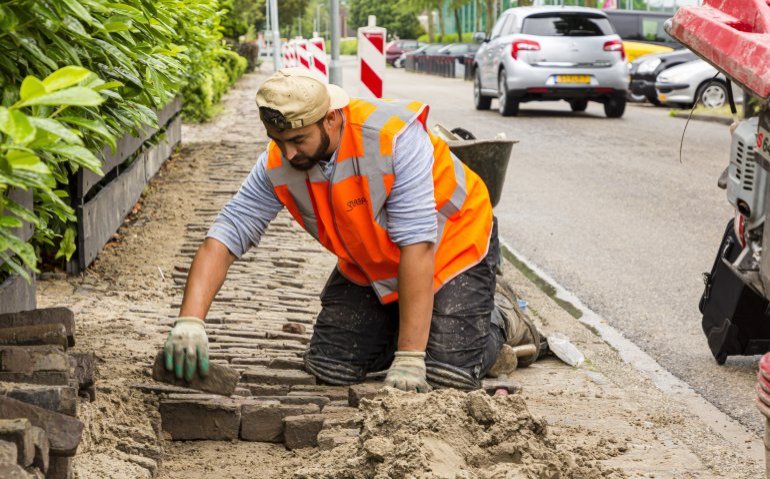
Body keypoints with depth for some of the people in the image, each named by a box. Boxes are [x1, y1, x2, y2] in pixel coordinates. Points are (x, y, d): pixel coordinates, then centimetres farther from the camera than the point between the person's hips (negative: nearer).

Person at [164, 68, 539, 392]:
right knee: (330, 367, -4)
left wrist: (409, 358, -35)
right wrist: (190, 321, -33)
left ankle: (495, 328, 13)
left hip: (451, 247, -5)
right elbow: (225, 235, -17)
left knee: (446, 373, -20)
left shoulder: (394, 135, -35)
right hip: (370, 268, 6)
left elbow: (417, 245, -35)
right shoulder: (278, 165, -18)